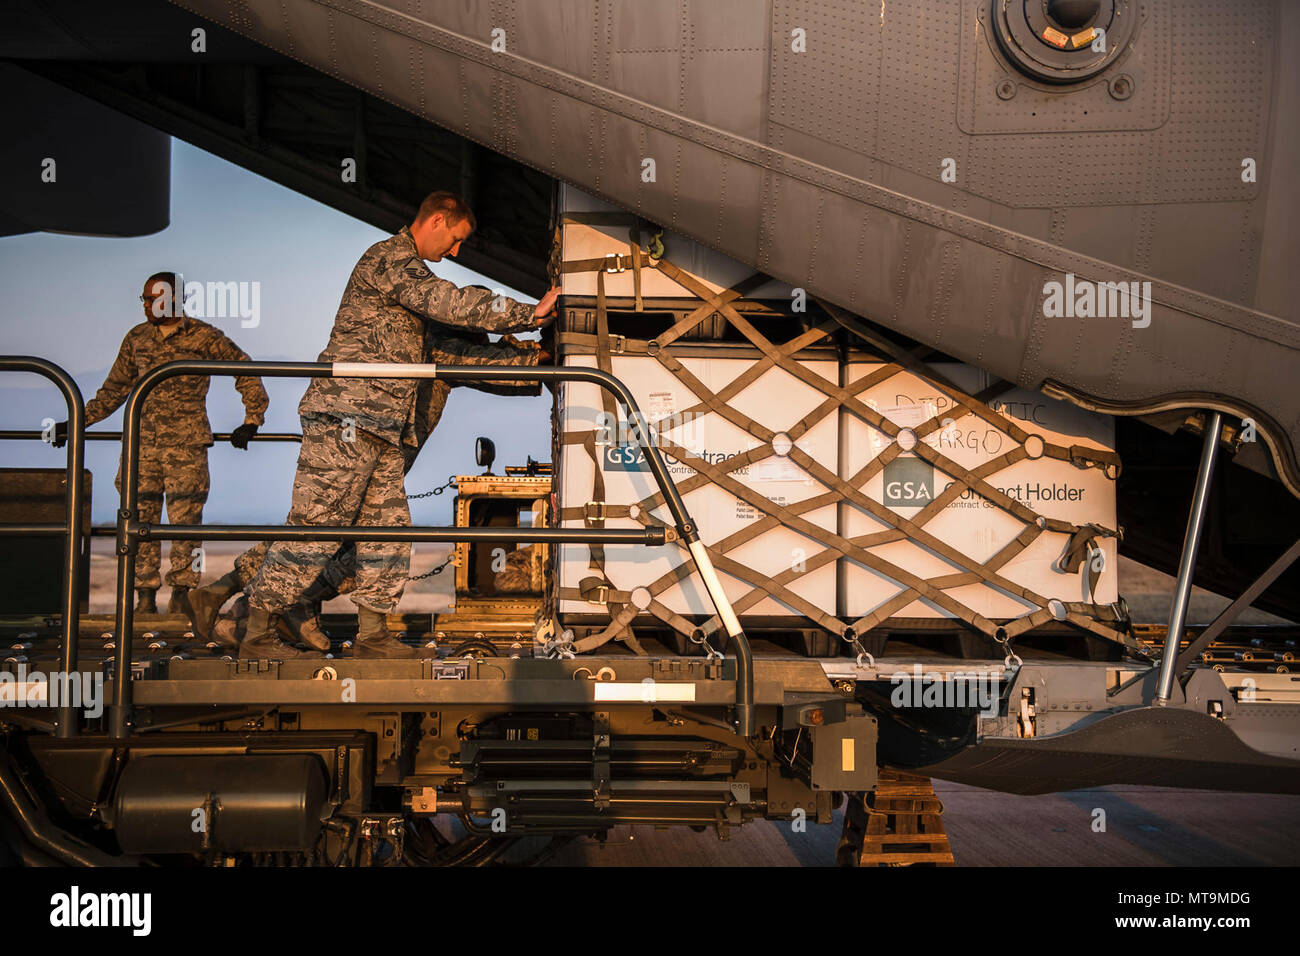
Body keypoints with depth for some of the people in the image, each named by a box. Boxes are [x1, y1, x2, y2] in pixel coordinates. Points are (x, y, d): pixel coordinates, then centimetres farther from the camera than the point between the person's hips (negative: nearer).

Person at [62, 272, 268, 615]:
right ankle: (145, 596, 10)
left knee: (184, 518, -3)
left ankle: (181, 593, 10)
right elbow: (115, 388, 21)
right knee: (139, 519, 2)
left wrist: (252, 420, 2)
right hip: (143, 441, 4)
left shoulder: (204, 337, -2)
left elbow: (246, 372, 7)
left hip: (186, 443, -4)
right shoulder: (137, 338, 10)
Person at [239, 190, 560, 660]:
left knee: (388, 527, 7)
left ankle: (372, 635, 12)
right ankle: (257, 633, -2)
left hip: (381, 428, 10)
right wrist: (529, 313, -16)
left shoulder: (406, 269, 26)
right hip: (347, 415, -10)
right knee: (315, 525, -8)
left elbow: (443, 332, 29)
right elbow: (449, 301, -19)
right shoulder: (388, 258, -7)